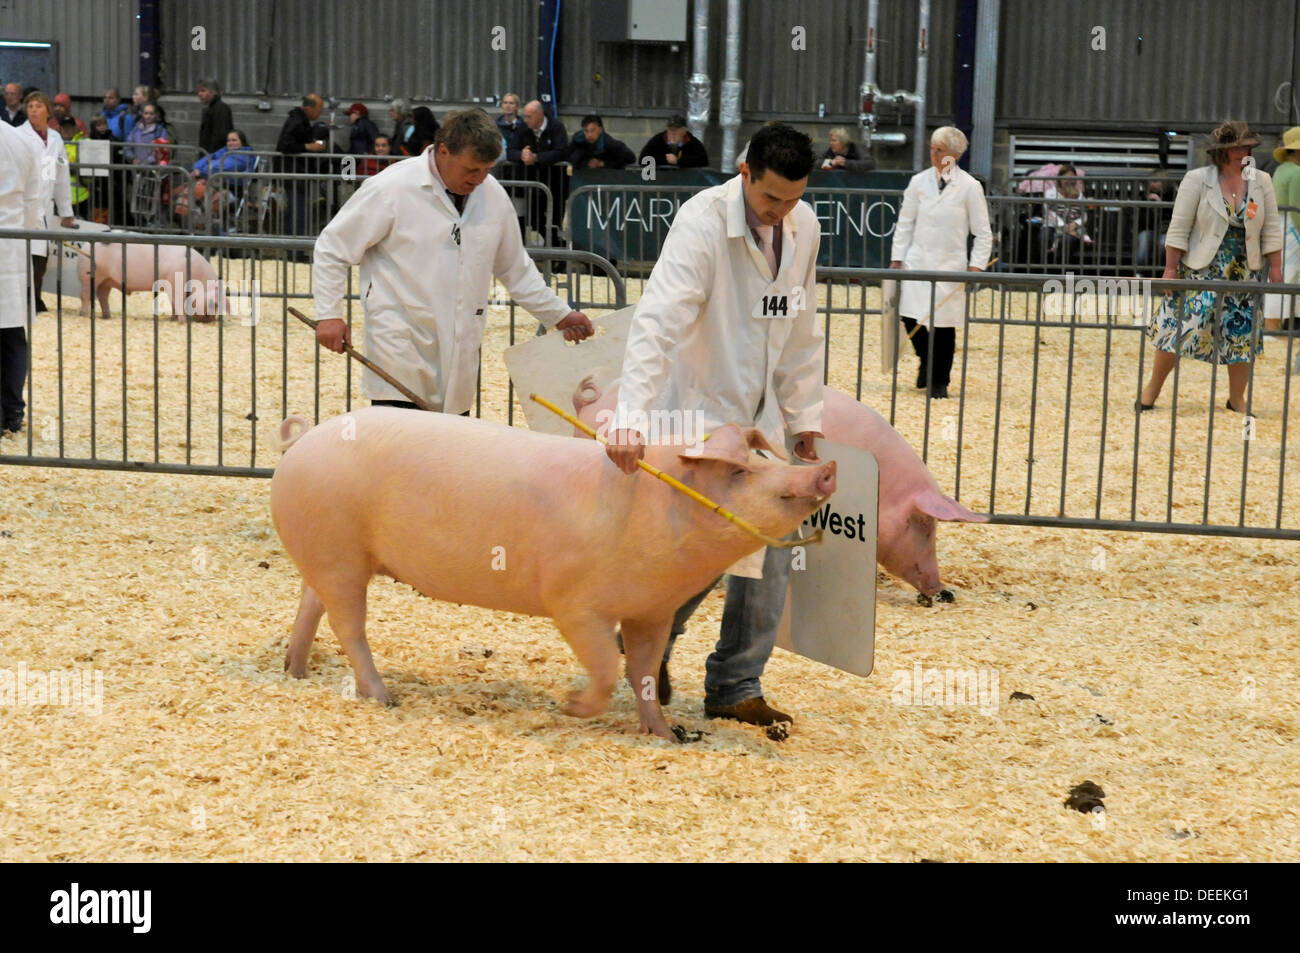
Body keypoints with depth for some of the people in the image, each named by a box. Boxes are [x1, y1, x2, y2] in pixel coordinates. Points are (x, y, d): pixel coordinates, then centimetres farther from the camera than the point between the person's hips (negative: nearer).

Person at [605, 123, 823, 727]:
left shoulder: (803, 227, 1)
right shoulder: (703, 222, -20)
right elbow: (657, 320, -31)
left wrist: (804, 418, 11)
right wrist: (630, 417, -41)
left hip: (757, 415, 7)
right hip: (697, 411, -7)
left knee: (771, 553, 3)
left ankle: (735, 687, 15)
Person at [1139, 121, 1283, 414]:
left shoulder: (1261, 181, 2)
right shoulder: (1196, 180, -7)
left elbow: (1271, 229, 6)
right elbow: (1179, 229, -7)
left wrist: (1275, 268, 2)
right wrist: (1171, 268, -9)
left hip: (1245, 274, 3)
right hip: (1201, 270, -3)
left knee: (1243, 334, 5)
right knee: (1180, 325, -3)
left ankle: (1237, 398, 19)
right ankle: (1152, 390, 12)